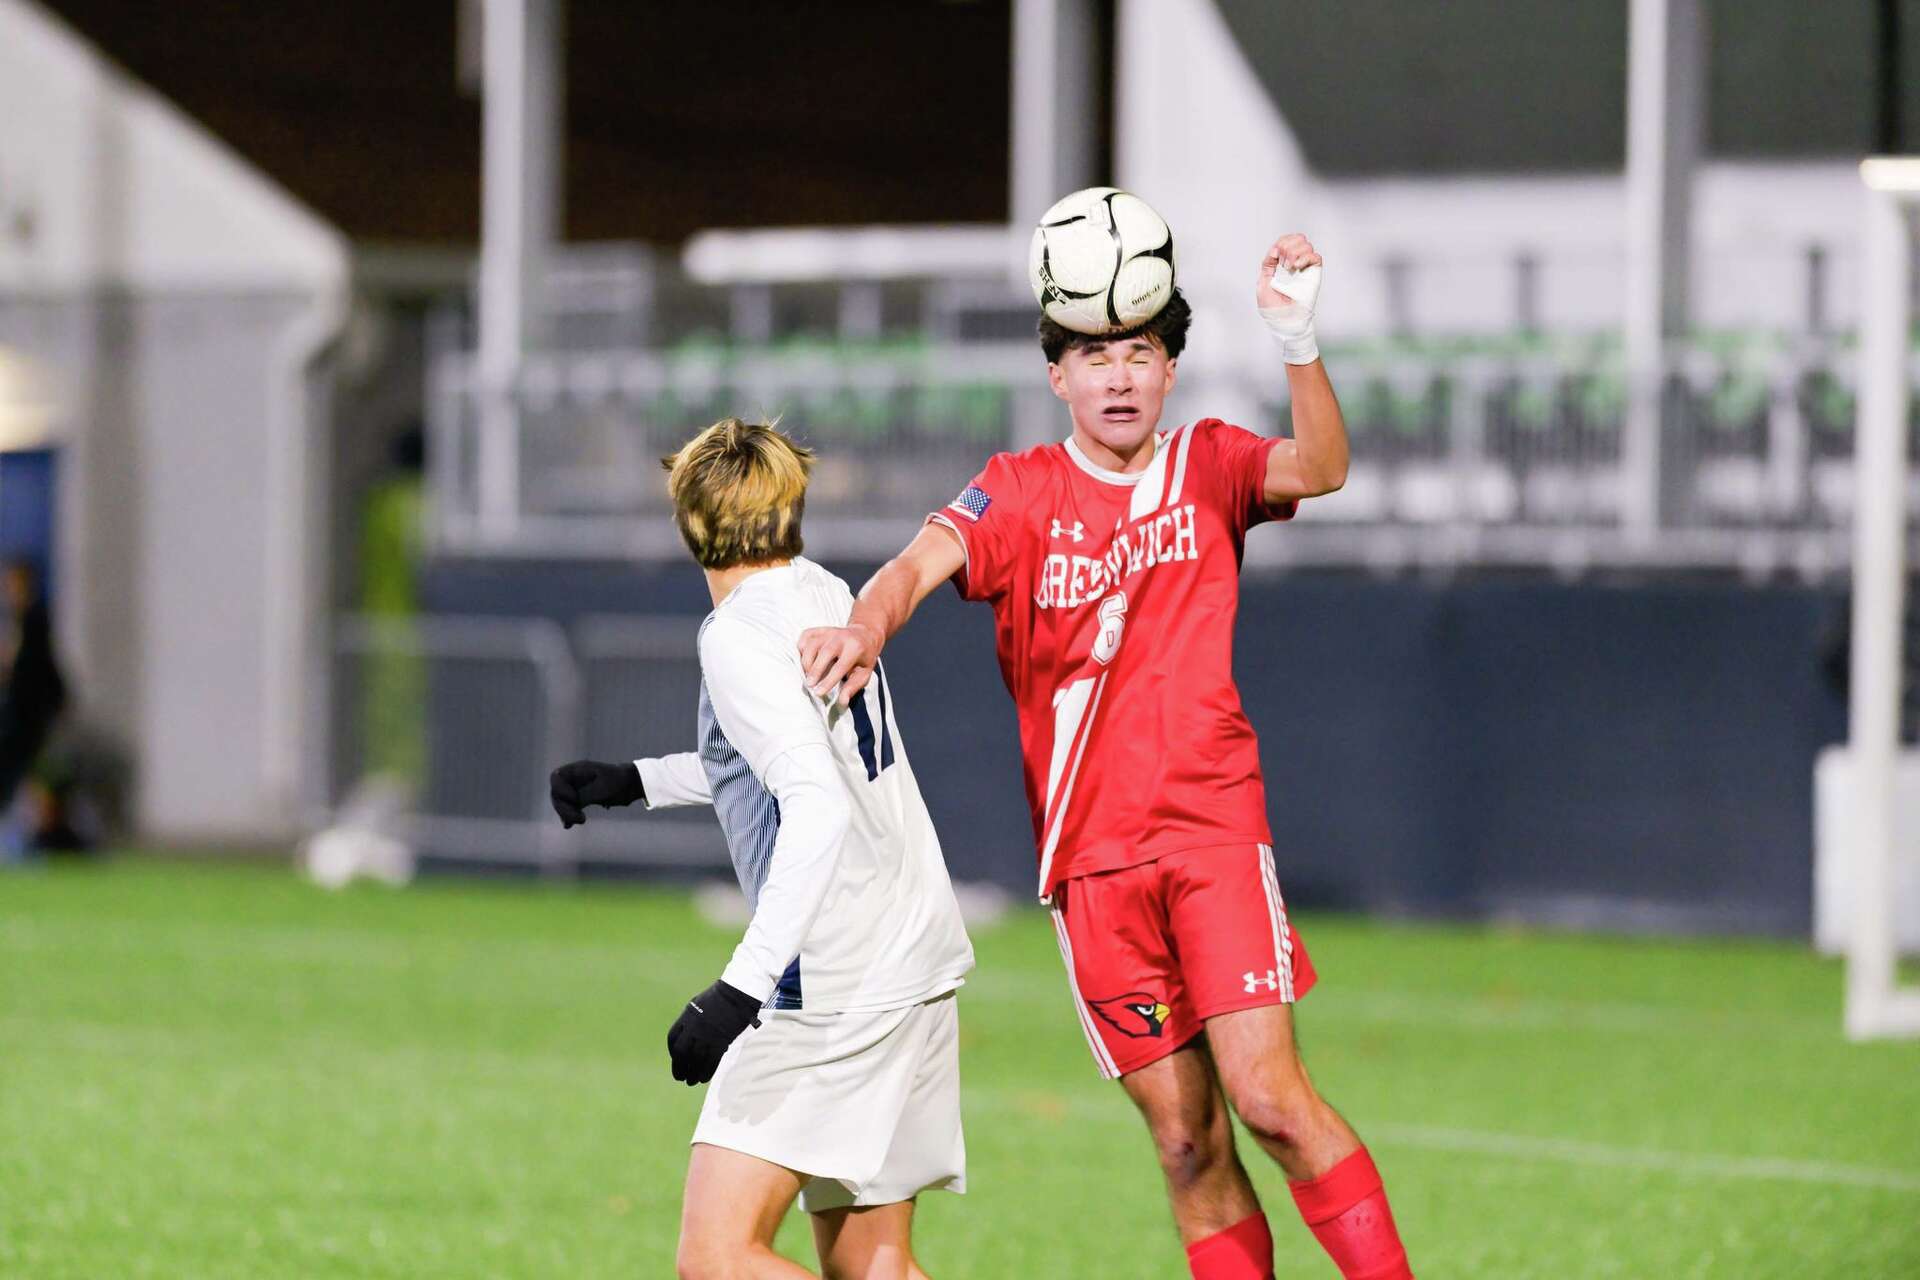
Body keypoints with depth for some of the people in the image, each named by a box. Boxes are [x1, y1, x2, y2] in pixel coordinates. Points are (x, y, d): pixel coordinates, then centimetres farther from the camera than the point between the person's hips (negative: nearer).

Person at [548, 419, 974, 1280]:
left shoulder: (741, 636, -12)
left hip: (837, 984, -9)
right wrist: (637, 782, 35)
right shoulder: (826, 598, 14)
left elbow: (820, 808, -24)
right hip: (919, 962, 9)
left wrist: (741, 989, -28)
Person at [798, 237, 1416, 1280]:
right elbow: (921, 564, -13)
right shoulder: (1020, 491, 4)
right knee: (1185, 1140, 2)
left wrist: (1298, 342, -32)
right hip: (1090, 858, 1)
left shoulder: (1208, 464, 5)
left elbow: (1319, 471, -14)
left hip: (1215, 834, -1)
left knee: (1269, 1096, -15)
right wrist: (868, 625, -37)